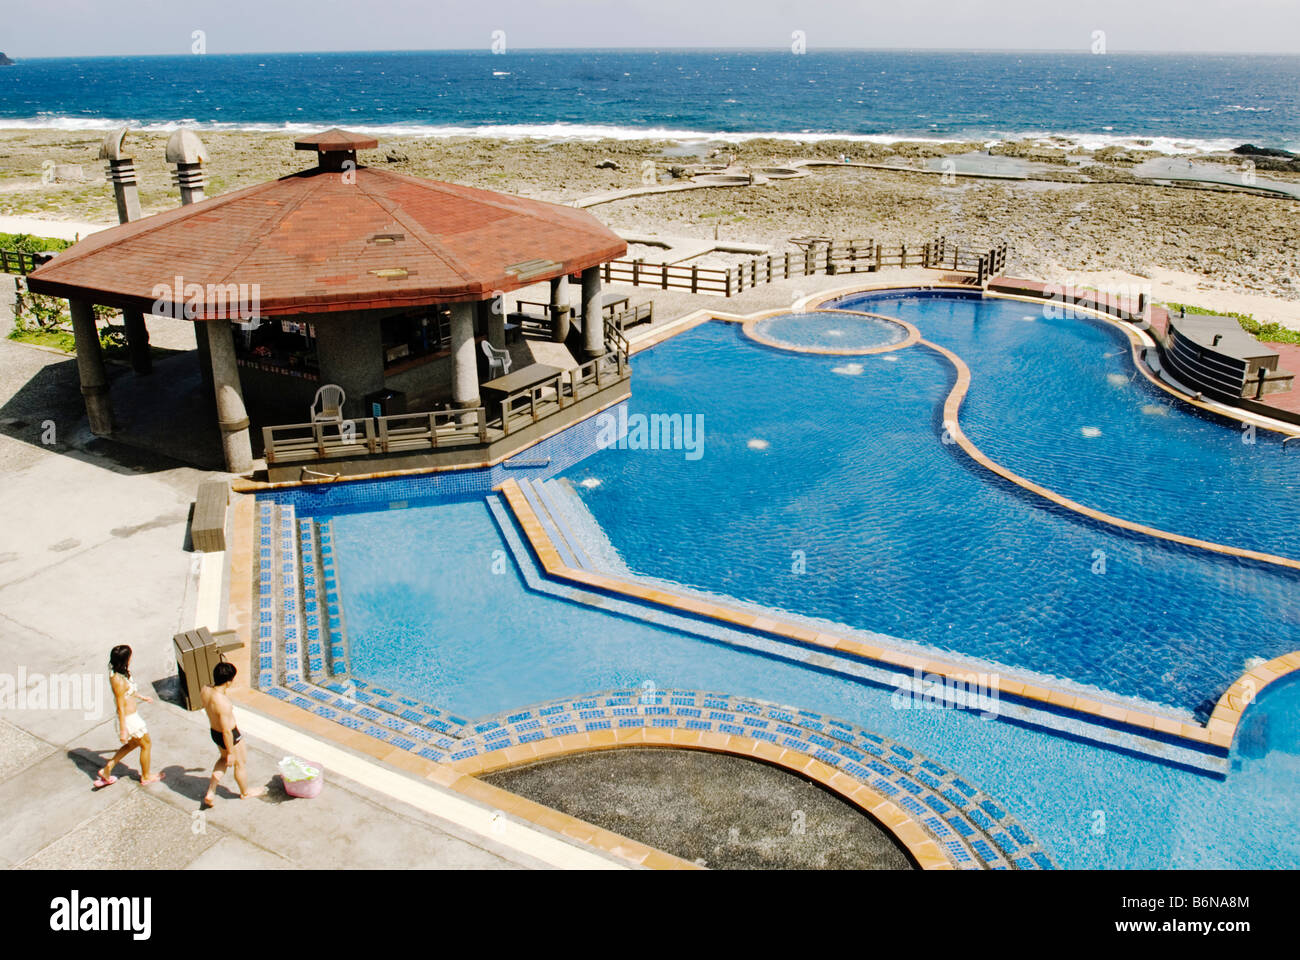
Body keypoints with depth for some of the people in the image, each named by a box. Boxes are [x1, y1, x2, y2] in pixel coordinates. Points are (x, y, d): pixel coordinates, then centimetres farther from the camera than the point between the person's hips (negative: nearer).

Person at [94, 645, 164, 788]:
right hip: (128, 718, -9)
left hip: (131, 715, 9)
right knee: (146, 744, 14)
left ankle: (106, 771, 32)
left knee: (133, 743, 29)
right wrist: (123, 730, -19)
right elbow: (121, 707, -25)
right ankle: (146, 777, 34)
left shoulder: (115, 673, -3)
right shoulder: (119, 681, -31)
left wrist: (142, 697, 32)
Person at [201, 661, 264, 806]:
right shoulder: (223, 703, -39)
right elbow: (227, 731, -30)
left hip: (214, 732, 7)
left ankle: (210, 793, 34)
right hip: (231, 737, -7)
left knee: (224, 758, 35)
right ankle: (245, 793, 45)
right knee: (241, 763, 21)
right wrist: (231, 752, -16)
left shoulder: (205, 690, -15)